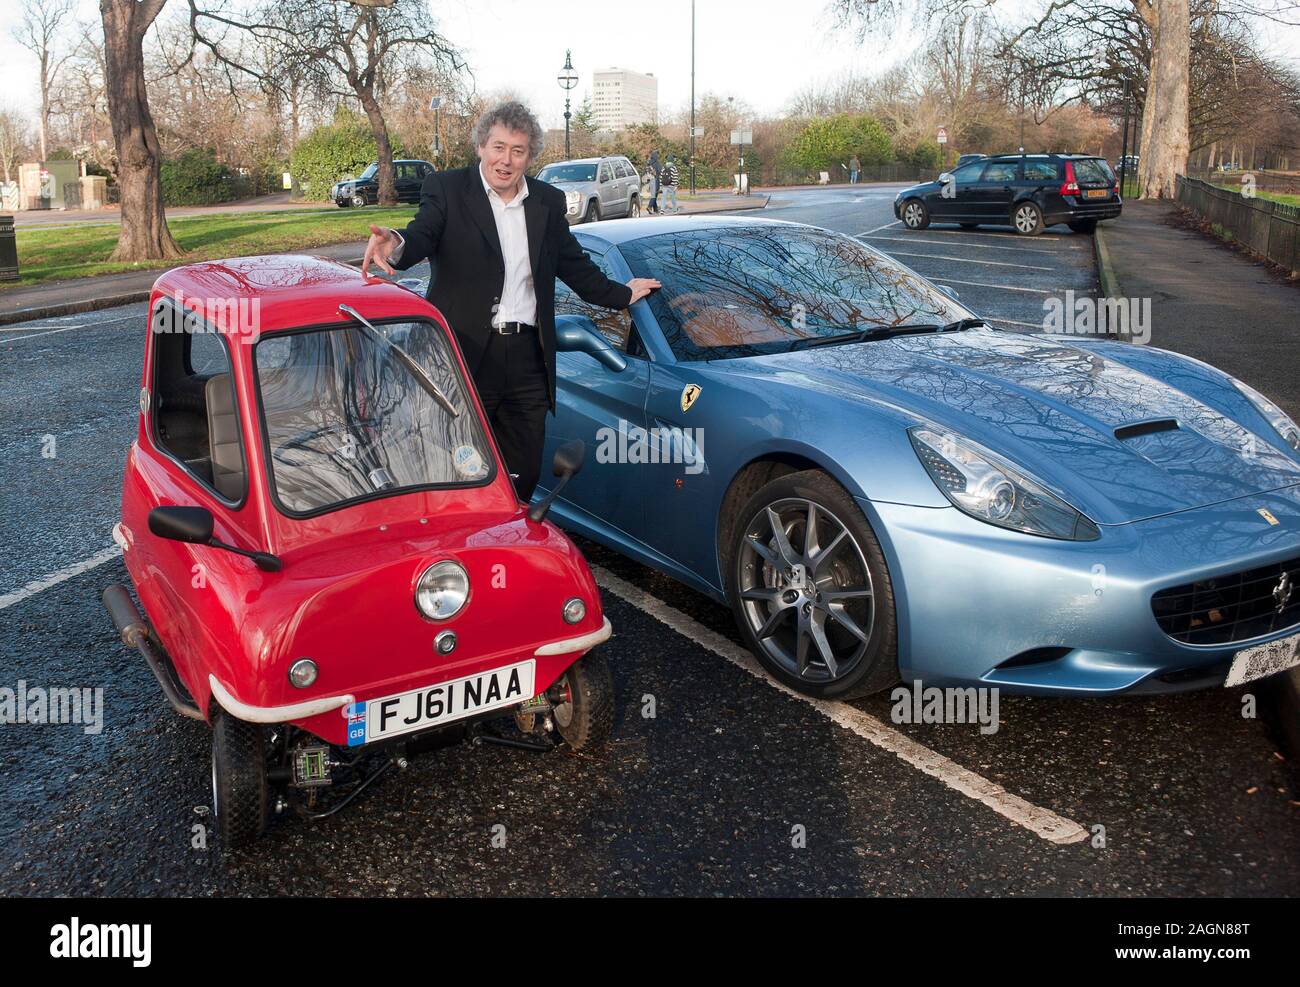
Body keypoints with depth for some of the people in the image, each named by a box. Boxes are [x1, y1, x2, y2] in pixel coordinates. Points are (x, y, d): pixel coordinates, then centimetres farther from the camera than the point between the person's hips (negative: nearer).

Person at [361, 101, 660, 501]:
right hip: (465, 358, -4)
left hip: (527, 360, 4)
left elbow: (574, 265, 24)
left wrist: (622, 294, 30)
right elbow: (423, 234, -17)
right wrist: (396, 246, -40)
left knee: (523, 476, 9)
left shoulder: (548, 202, 13)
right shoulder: (446, 189, 0)